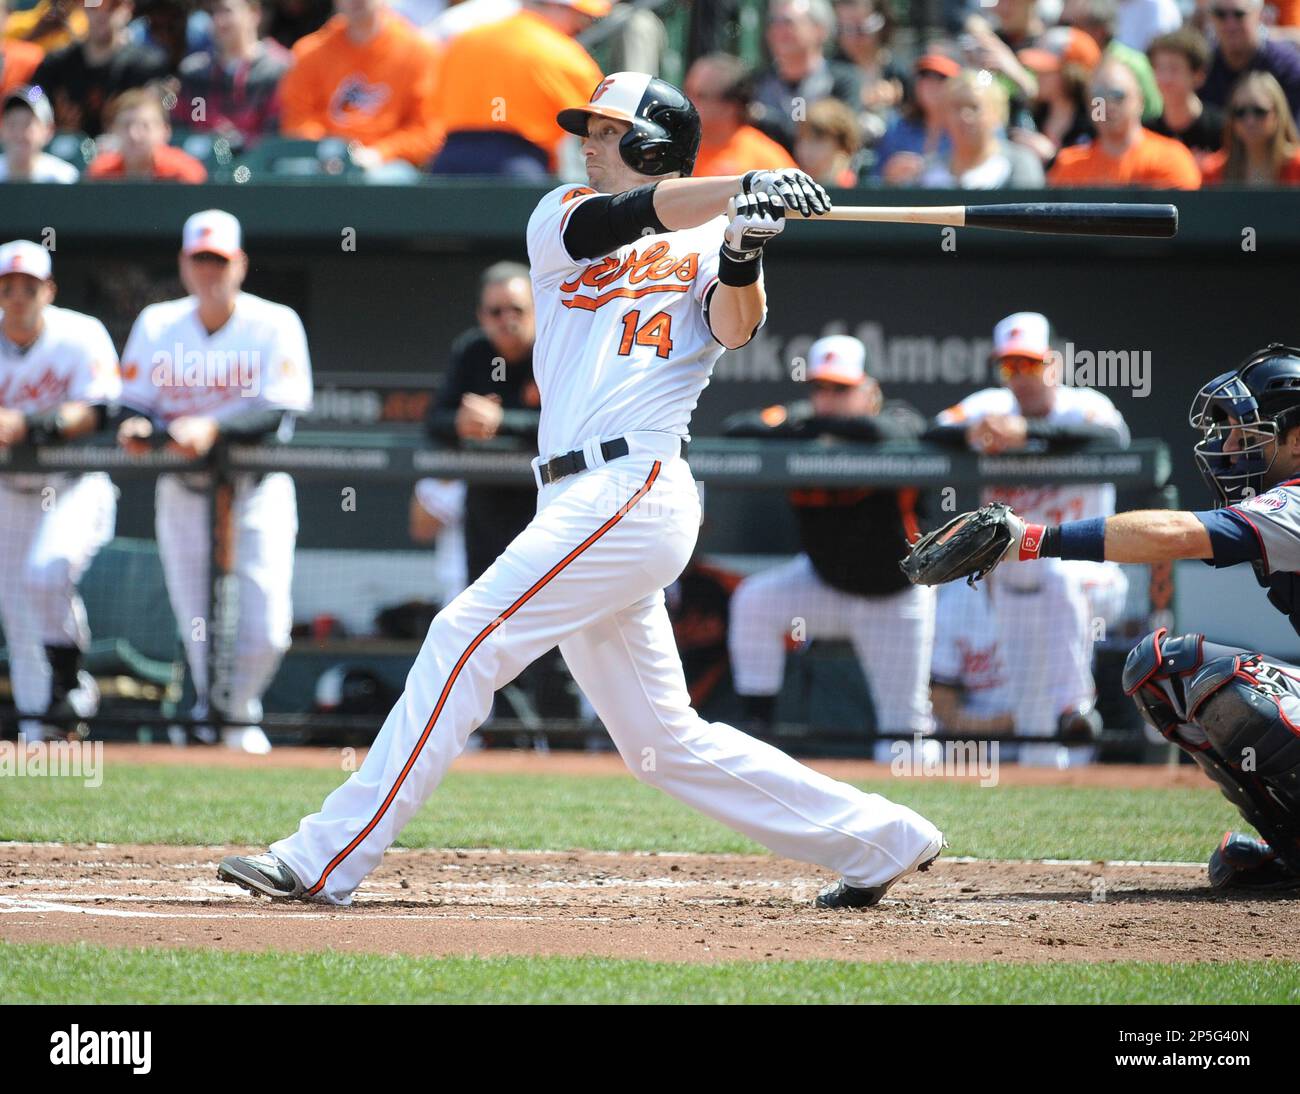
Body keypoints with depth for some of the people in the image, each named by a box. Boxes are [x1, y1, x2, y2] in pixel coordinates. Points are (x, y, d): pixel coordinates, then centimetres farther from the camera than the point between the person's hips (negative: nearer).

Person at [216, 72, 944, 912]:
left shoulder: (709, 244, 7)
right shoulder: (561, 219, 19)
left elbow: (735, 327, -11)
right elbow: (624, 215, -2)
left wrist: (743, 252, -32)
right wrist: (741, 187, -16)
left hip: (637, 490, -7)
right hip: (578, 507, 7)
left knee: (467, 641, -15)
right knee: (664, 743, 9)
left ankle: (328, 861, -16)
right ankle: (882, 840, 17)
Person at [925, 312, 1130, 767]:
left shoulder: (1084, 406, -10)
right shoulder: (990, 407, -1)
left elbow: (1111, 435, -34)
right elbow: (932, 435, -17)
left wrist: (1027, 432, -47)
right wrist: (971, 434, -40)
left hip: (1089, 578, -4)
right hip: (1015, 589, 4)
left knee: (1060, 574, -40)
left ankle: (1074, 705, -35)